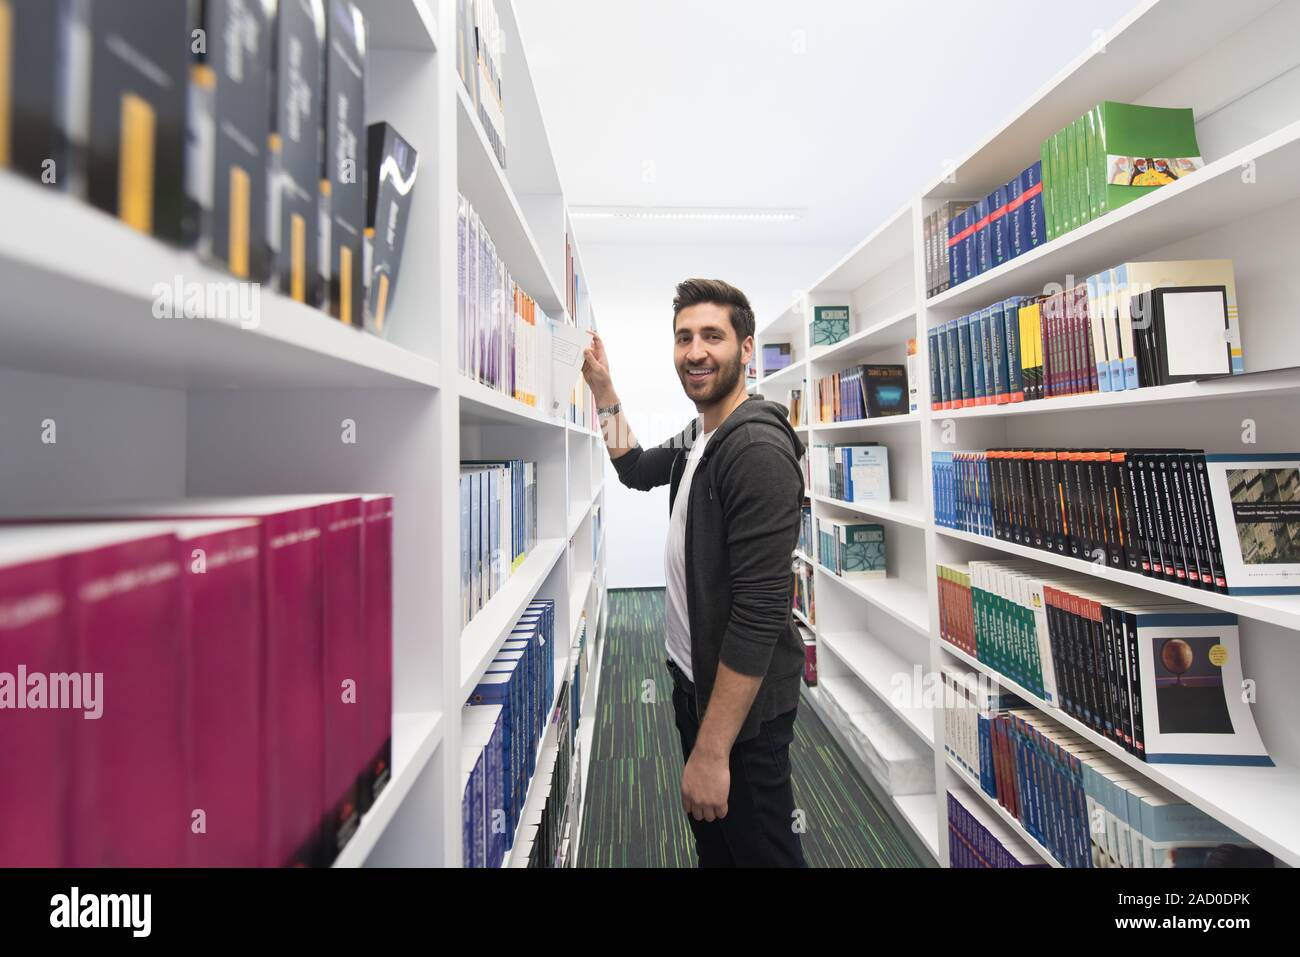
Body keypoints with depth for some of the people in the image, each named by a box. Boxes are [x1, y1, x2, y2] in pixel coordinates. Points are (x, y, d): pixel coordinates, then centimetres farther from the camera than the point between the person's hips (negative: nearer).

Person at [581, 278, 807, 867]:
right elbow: (637, 470, 23)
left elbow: (759, 614, -28)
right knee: (711, 842, 28)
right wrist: (604, 392, 15)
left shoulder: (758, 450, -25)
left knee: (756, 847, 15)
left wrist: (713, 752, -24)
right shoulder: (696, 436, 4)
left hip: (741, 699, -8)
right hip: (692, 677, 9)